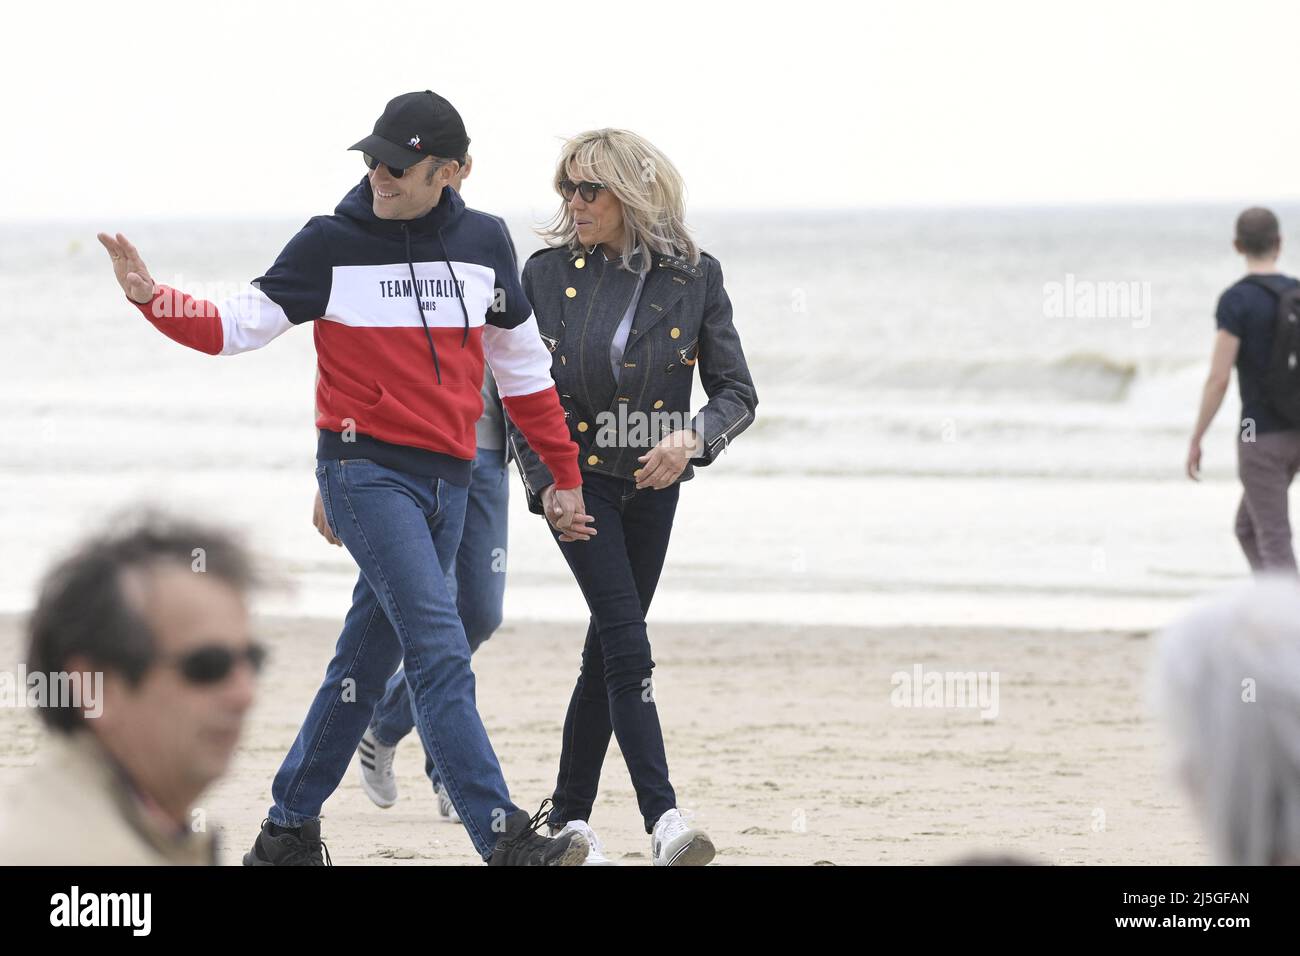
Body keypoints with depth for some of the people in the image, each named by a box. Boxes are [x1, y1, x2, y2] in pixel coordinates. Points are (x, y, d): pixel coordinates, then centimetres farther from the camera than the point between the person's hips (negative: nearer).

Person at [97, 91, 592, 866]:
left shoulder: (485, 242, 7)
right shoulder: (332, 244, -3)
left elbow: (522, 365, 16)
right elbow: (239, 327, -2)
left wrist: (566, 475, 18)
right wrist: (152, 298, -19)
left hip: (448, 479, 5)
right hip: (366, 470, -5)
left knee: (368, 663, 9)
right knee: (440, 652, -17)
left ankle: (289, 834, 21)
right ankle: (505, 838, -23)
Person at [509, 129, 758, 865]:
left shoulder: (694, 277, -3)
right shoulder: (548, 274, -2)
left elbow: (738, 393, -2)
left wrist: (693, 437, -22)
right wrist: (545, 483, -11)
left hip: (651, 483, 2)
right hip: (575, 477, -2)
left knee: (608, 651, 9)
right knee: (628, 646, -15)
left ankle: (569, 819, 20)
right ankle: (664, 819, -23)